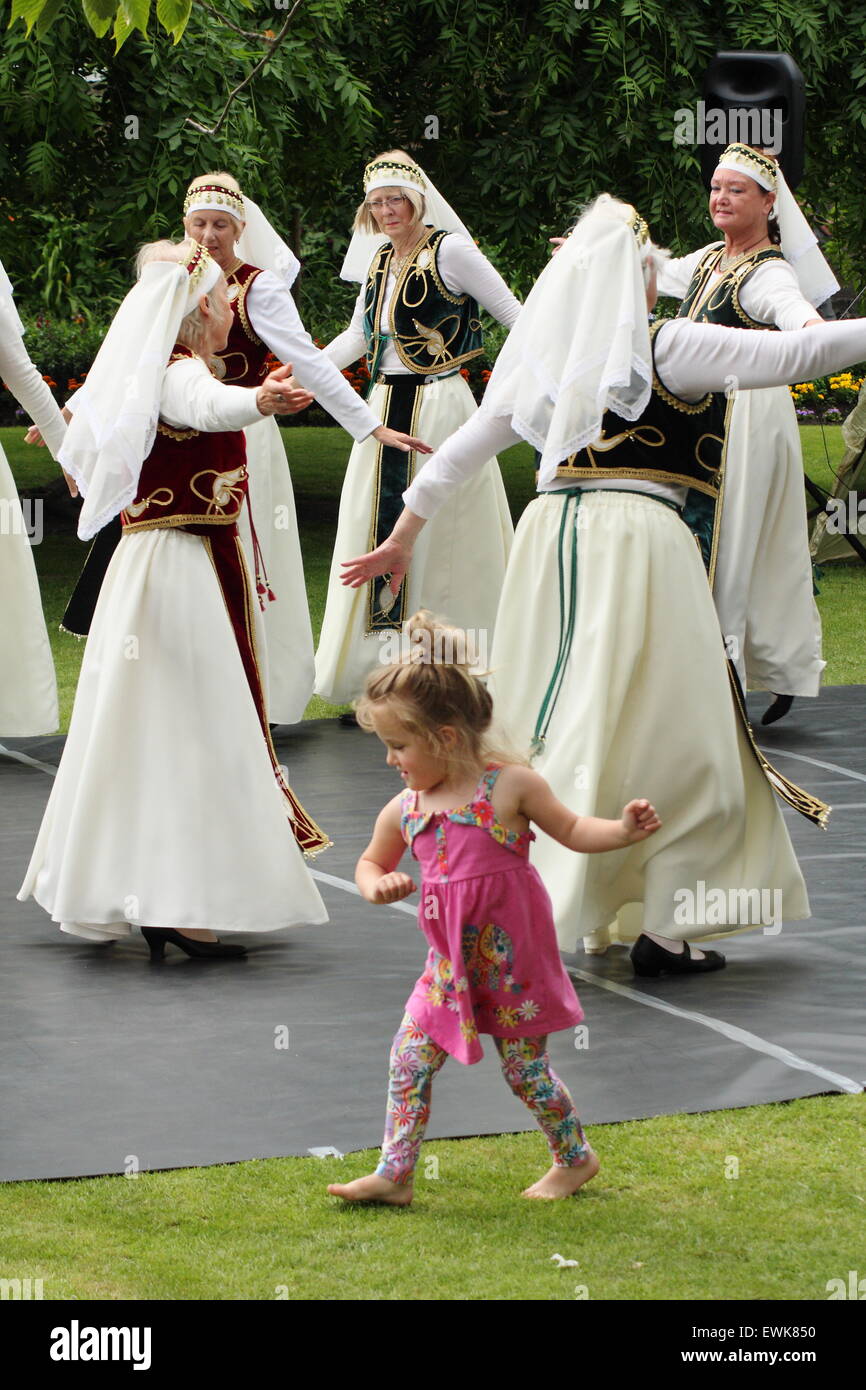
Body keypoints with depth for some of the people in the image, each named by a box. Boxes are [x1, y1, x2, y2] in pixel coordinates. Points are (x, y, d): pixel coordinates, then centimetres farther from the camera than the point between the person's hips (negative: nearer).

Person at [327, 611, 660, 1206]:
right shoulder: (404, 809, 2)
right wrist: (377, 884, -5)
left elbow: (572, 830, -3)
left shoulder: (509, 785, -12)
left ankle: (576, 1158, 26)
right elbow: (371, 862, 18)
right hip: (453, 961, 5)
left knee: (525, 1064, 4)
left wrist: (625, 831, -20)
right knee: (410, 1053, 0)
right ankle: (395, 1174, 7)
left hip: (512, 954, -5)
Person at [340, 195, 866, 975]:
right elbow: (793, 356, -5)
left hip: (552, 539, 6)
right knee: (666, 733, 1)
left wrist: (404, 535, 28)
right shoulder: (666, 348, -4)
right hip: (636, 538, -6)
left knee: (562, 727, 11)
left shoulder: (546, 355, 13)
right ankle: (664, 928, 1)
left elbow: (464, 447, 18)